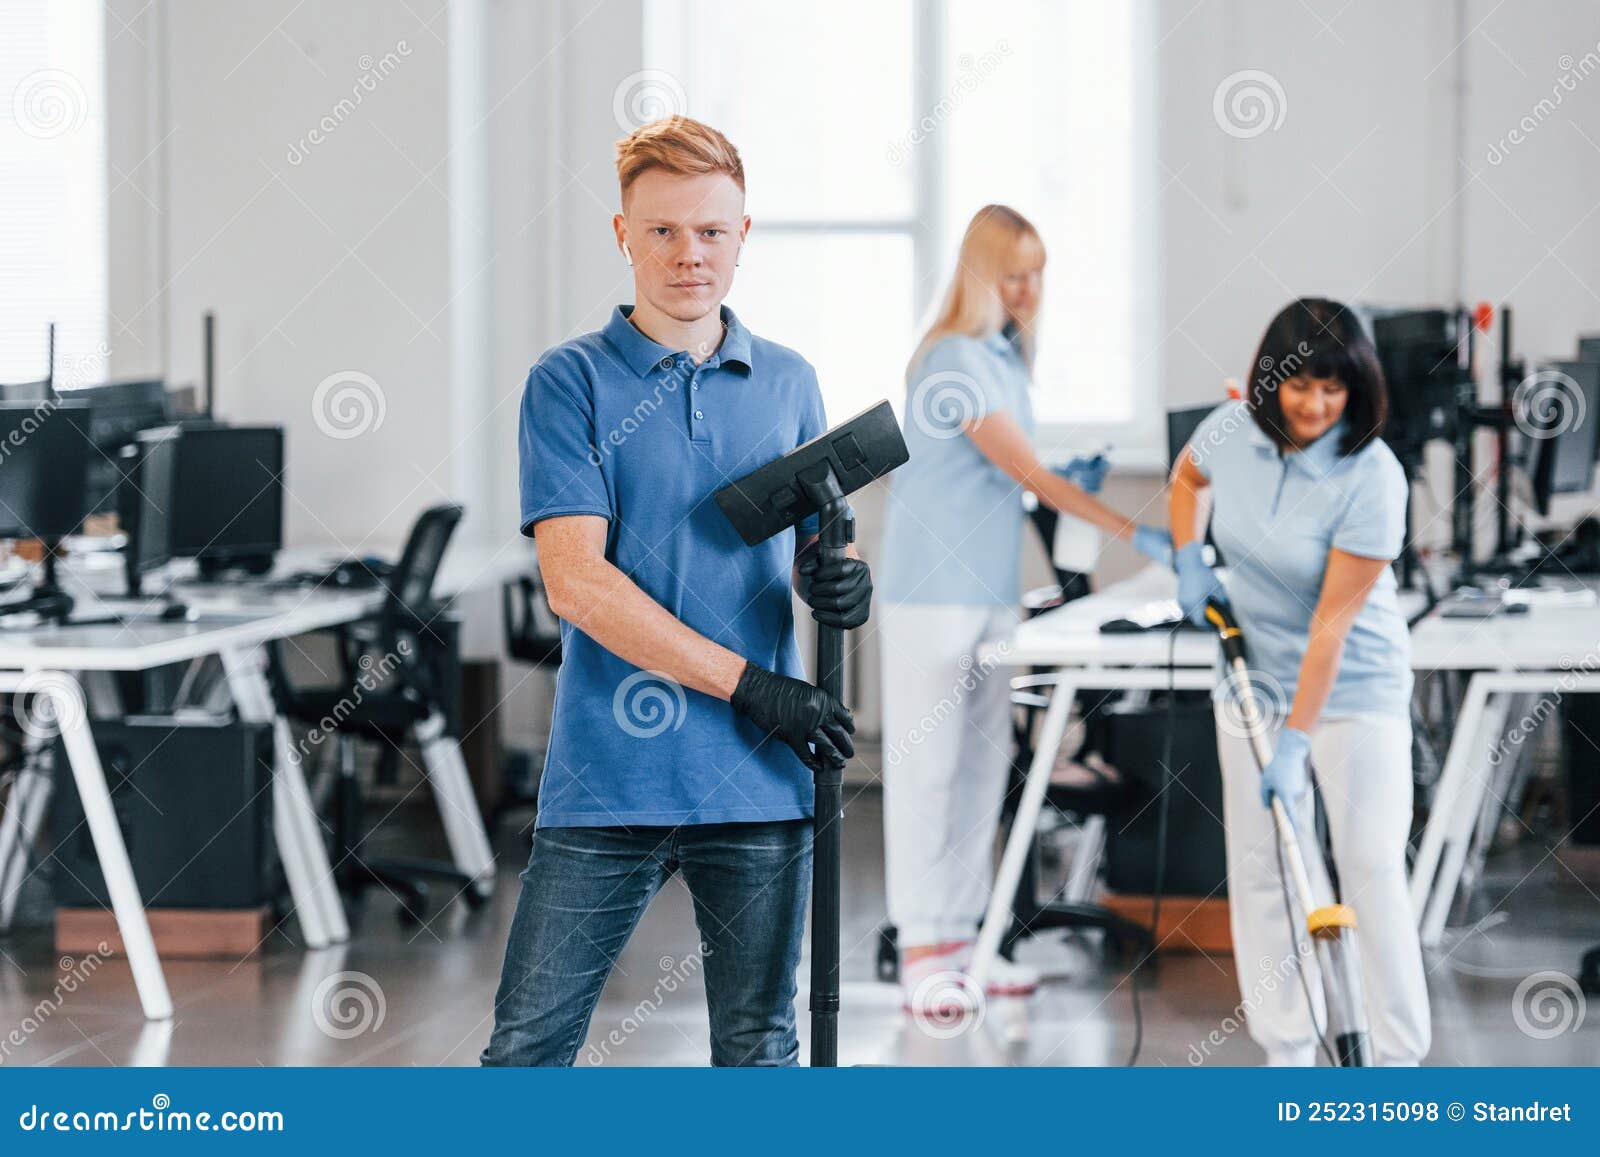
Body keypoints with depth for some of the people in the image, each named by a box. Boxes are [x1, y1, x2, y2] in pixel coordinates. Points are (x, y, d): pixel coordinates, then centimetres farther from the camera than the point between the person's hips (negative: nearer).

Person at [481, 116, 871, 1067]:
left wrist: (835, 583, -7)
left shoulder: (789, 383, 11)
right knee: (529, 1045, -2)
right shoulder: (572, 382, -2)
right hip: (607, 779, -3)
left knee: (758, 1050, 10)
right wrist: (750, 685, -15)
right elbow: (577, 581, -11)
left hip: (760, 781, 3)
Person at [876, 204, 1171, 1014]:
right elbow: (1025, 471, -20)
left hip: (990, 591, 9)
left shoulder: (1006, 356, 12)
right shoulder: (955, 363, -16)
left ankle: (960, 934, 16)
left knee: (982, 763, 10)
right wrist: (1133, 533, -22)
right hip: (933, 591, -9)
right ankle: (921, 951, -2)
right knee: (926, 764, -5)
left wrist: (1066, 479, 1)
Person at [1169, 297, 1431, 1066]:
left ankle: (1399, 1060, -1)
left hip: (1353, 687, -5)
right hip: (1253, 679, 5)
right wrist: (1190, 562, 3)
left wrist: (1296, 743, -26)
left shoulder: (1370, 478, -24)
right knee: (1258, 866, 6)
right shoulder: (1232, 431, -9)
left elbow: (1332, 623, -25)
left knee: (1373, 868, -8)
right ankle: (1288, 1052, 15)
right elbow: (1186, 477, 18)